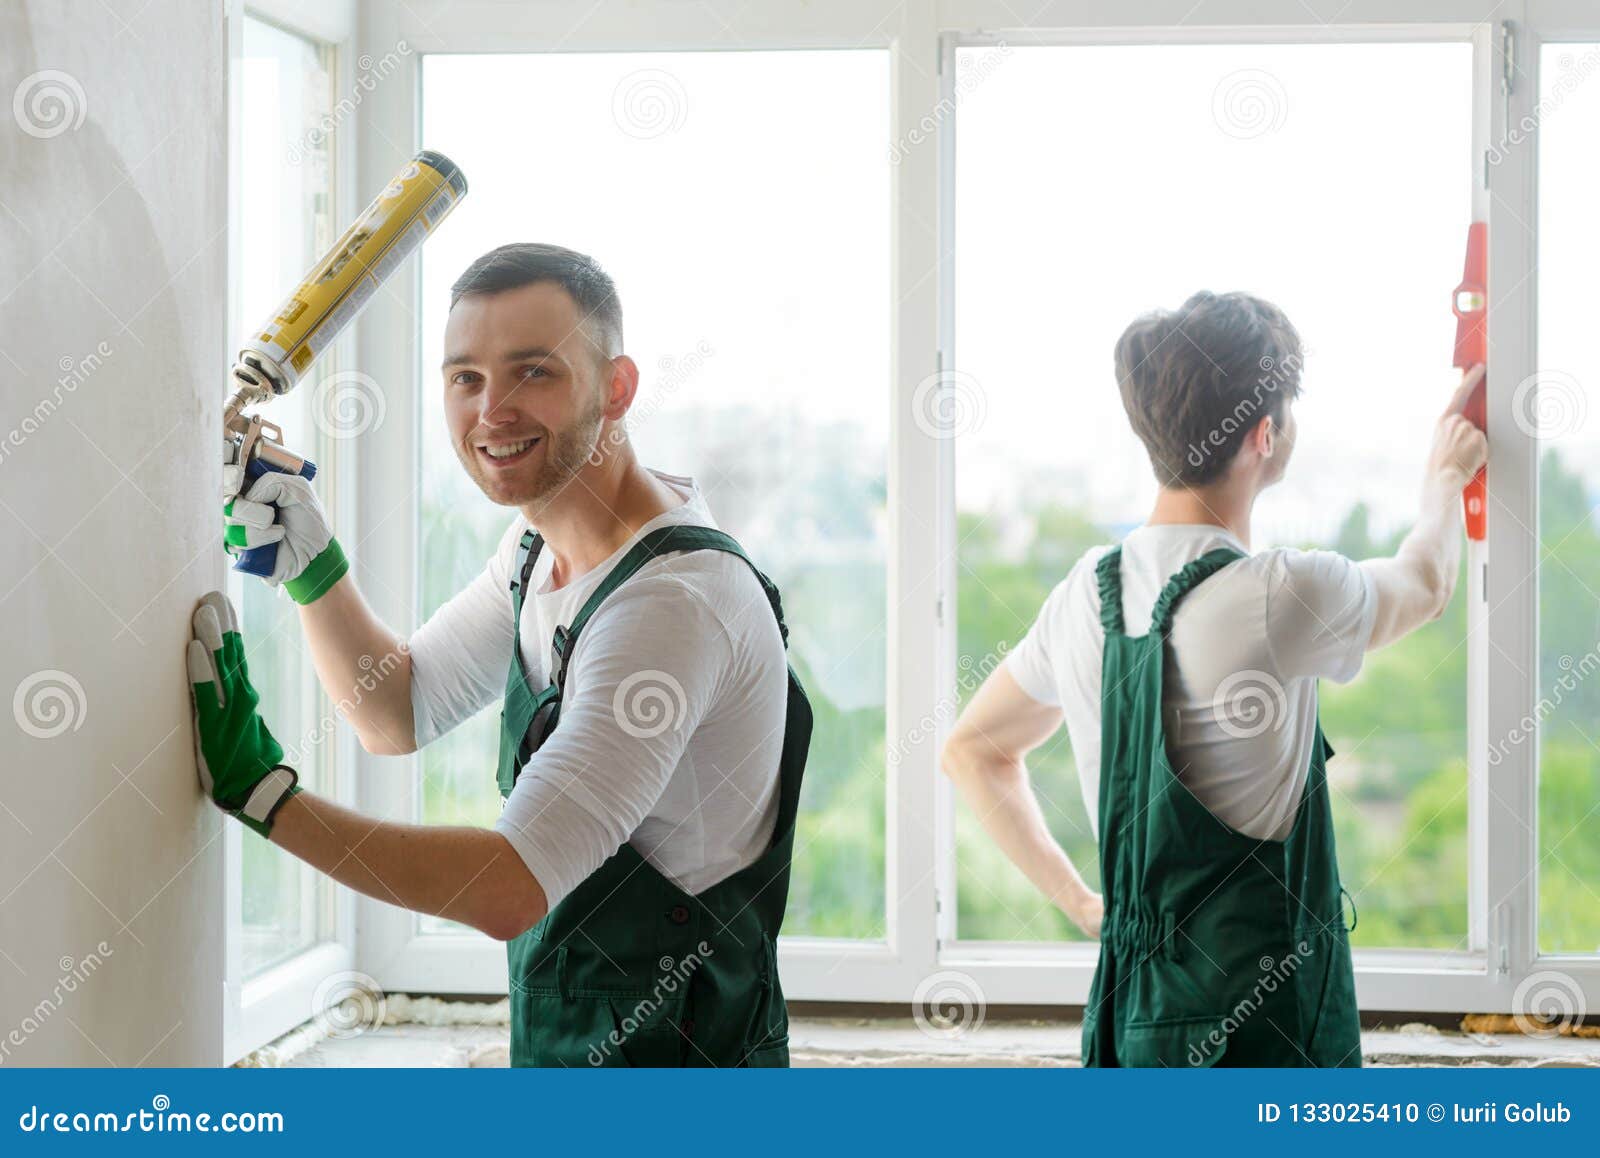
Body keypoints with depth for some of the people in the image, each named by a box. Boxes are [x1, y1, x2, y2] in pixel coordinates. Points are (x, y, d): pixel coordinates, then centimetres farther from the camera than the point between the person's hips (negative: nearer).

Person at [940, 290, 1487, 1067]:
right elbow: (1425, 583, 9)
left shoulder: (1087, 592, 5)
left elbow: (971, 751, 18)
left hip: (1131, 998, 7)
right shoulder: (1281, 595, -14)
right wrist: (1446, 474, 30)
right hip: (1261, 1030, -7)